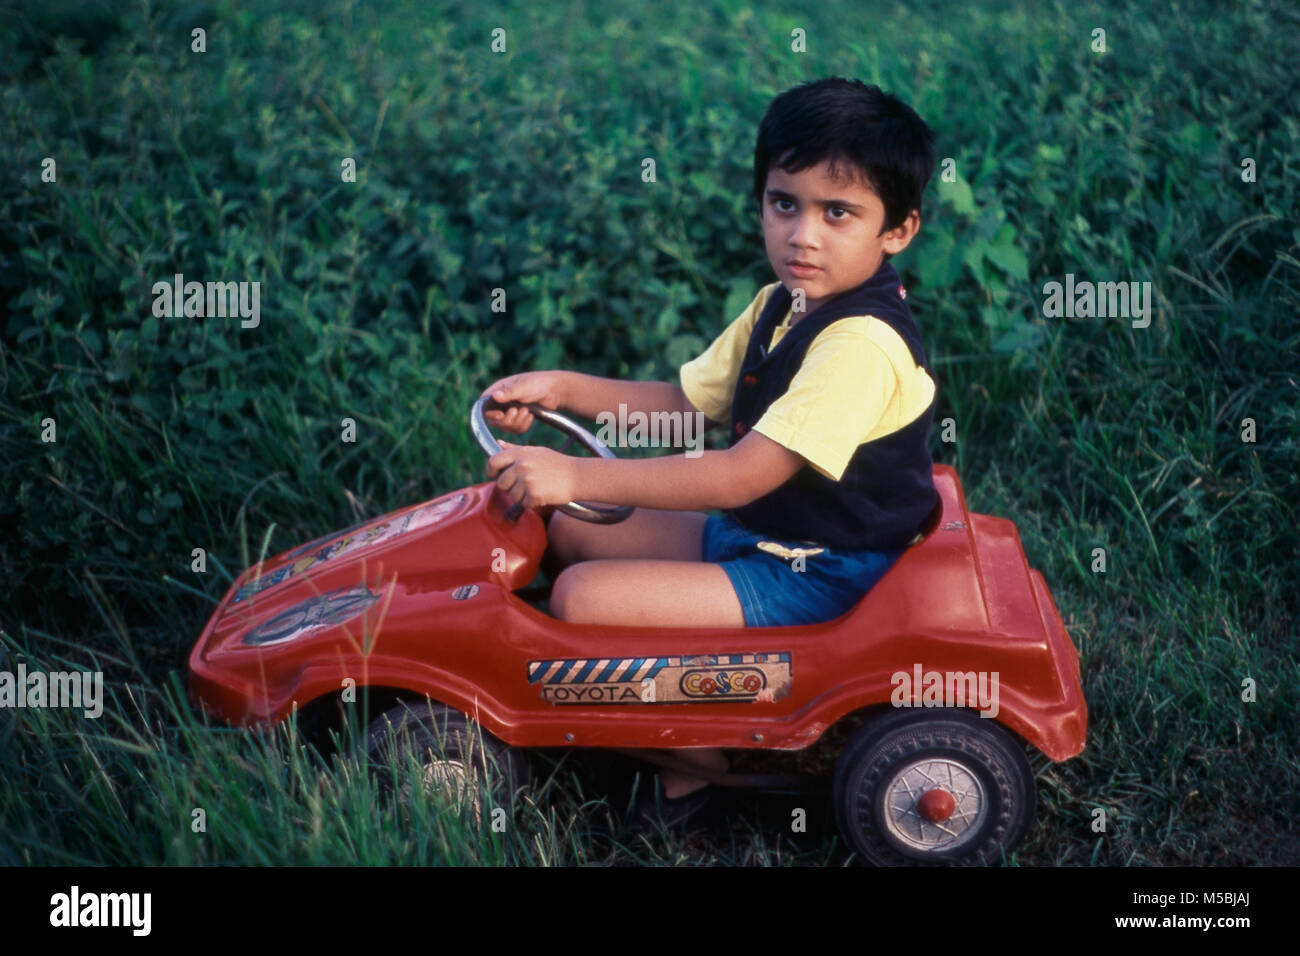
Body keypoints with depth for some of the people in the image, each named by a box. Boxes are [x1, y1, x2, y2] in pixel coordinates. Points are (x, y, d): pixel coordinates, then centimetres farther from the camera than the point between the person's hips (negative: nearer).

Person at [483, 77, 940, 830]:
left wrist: (576, 475, -31)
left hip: (817, 575, -10)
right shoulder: (784, 306, 5)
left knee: (582, 596, -19)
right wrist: (560, 389, -1)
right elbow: (687, 401, 11)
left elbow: (741, 475, -31)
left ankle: (698, 763, 0)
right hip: (758, 533, 10)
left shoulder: (863, 343, -27)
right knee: (573, 533, 12)